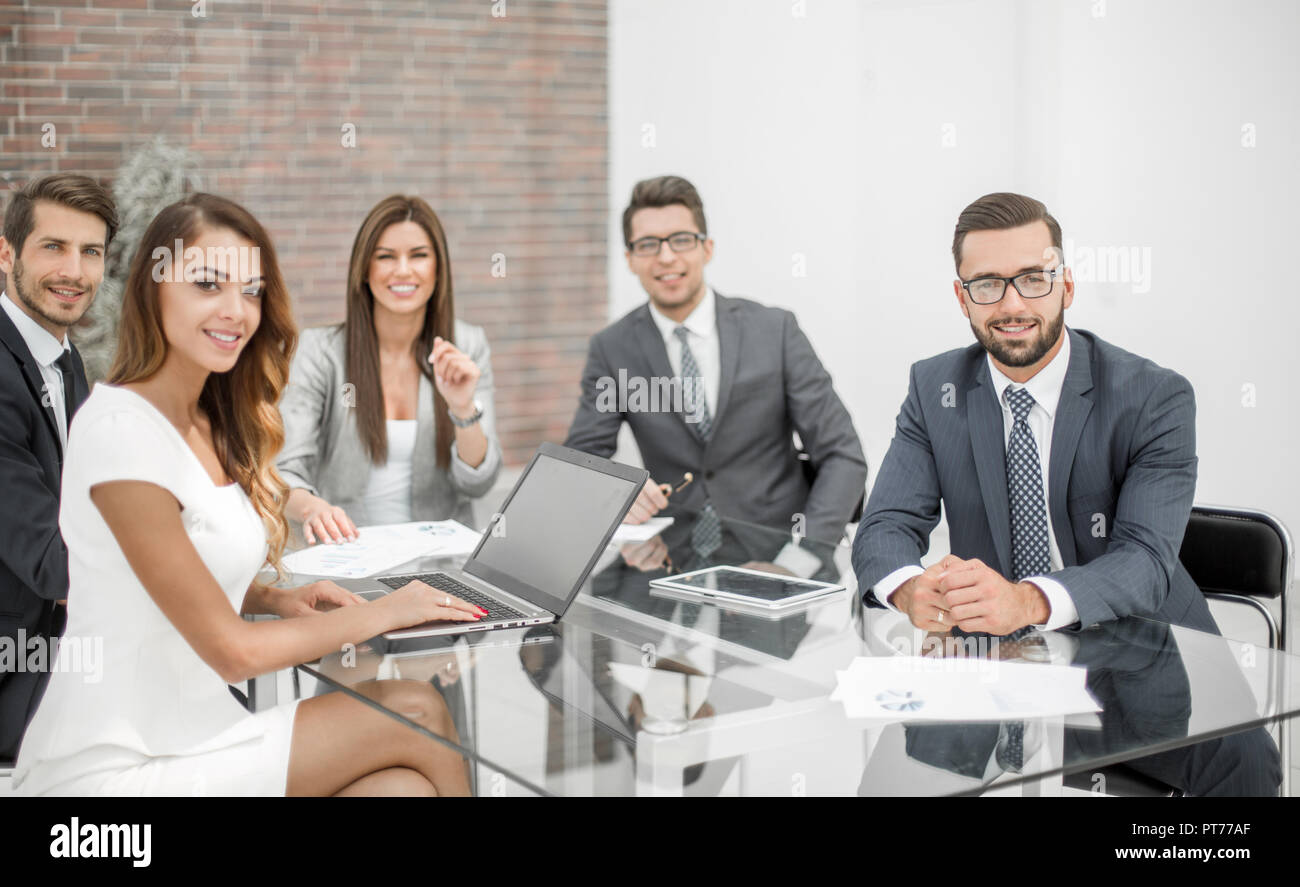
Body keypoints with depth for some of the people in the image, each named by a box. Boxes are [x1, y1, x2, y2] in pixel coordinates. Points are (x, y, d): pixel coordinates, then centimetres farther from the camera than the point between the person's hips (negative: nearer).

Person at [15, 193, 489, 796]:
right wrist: (381, 613, -6)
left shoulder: (211, 424, 9)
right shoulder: (119, 428, -17)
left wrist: (274, 599, 1)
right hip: (111, 769, -7)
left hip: (189, 734, 7)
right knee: (415, 714, -13)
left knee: (405, 785, -16)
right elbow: (232, 650, -15)